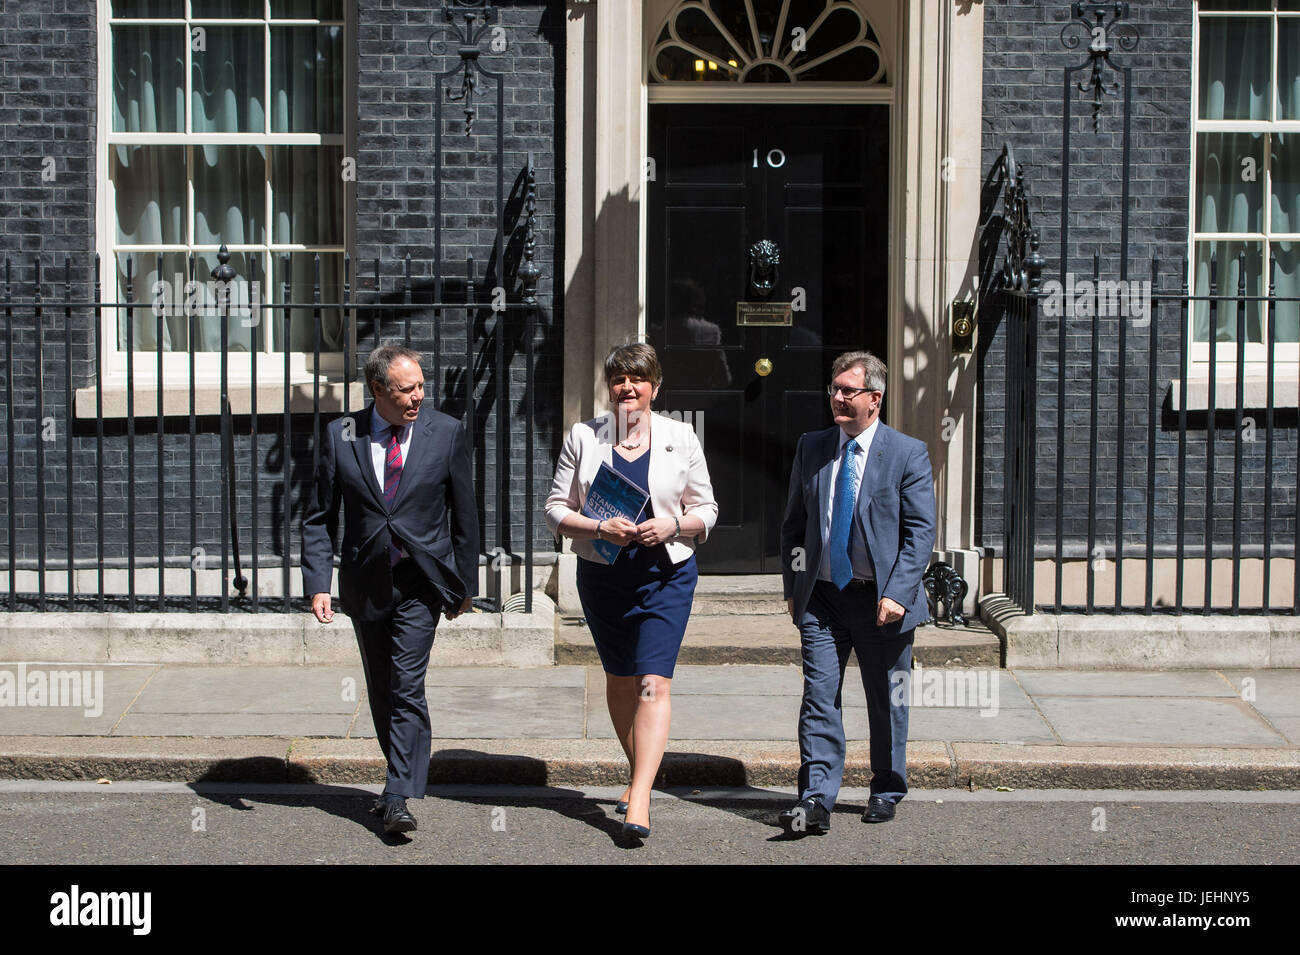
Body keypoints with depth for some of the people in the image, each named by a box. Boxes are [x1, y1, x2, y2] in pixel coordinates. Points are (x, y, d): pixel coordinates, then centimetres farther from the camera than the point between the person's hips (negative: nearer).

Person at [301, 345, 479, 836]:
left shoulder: (446, 433, -3)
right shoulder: (339, 436, -2)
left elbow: (464, 514, 4)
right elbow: (318, 517, 2)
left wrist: (464, 583, 5)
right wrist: (318, 583, -8)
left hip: (420, 583, -2)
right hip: (365, 584, 3)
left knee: (407, 687, -13)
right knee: (382, 694, 12)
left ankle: (399, 798, -11)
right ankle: (405, 778, 30)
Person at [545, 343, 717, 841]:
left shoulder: (680, 438, 2)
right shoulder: (583, 437, 3)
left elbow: (705, 510, 6)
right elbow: (556, 510, 1)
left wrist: (672, 525, -14)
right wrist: (600, 528, -17)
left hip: (666, 575, -2)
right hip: (601, 575, 2)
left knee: (653, 681, -13)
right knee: (618, 680, 14)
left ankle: (639, 802, -18)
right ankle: (640, 774, 34)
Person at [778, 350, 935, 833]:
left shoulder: (908, 454, -3)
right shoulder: (811, 448, 8)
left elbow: (921, 531, -7)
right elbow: (794, 524, 14)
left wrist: (898, 593, -16)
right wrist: (792, 587, 7)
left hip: (882, 600, -2)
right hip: (821, 598, 2)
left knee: (886, 702, 10)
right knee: (819, 696, -7)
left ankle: (886, 793, 26)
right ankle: (816, 800, -8)